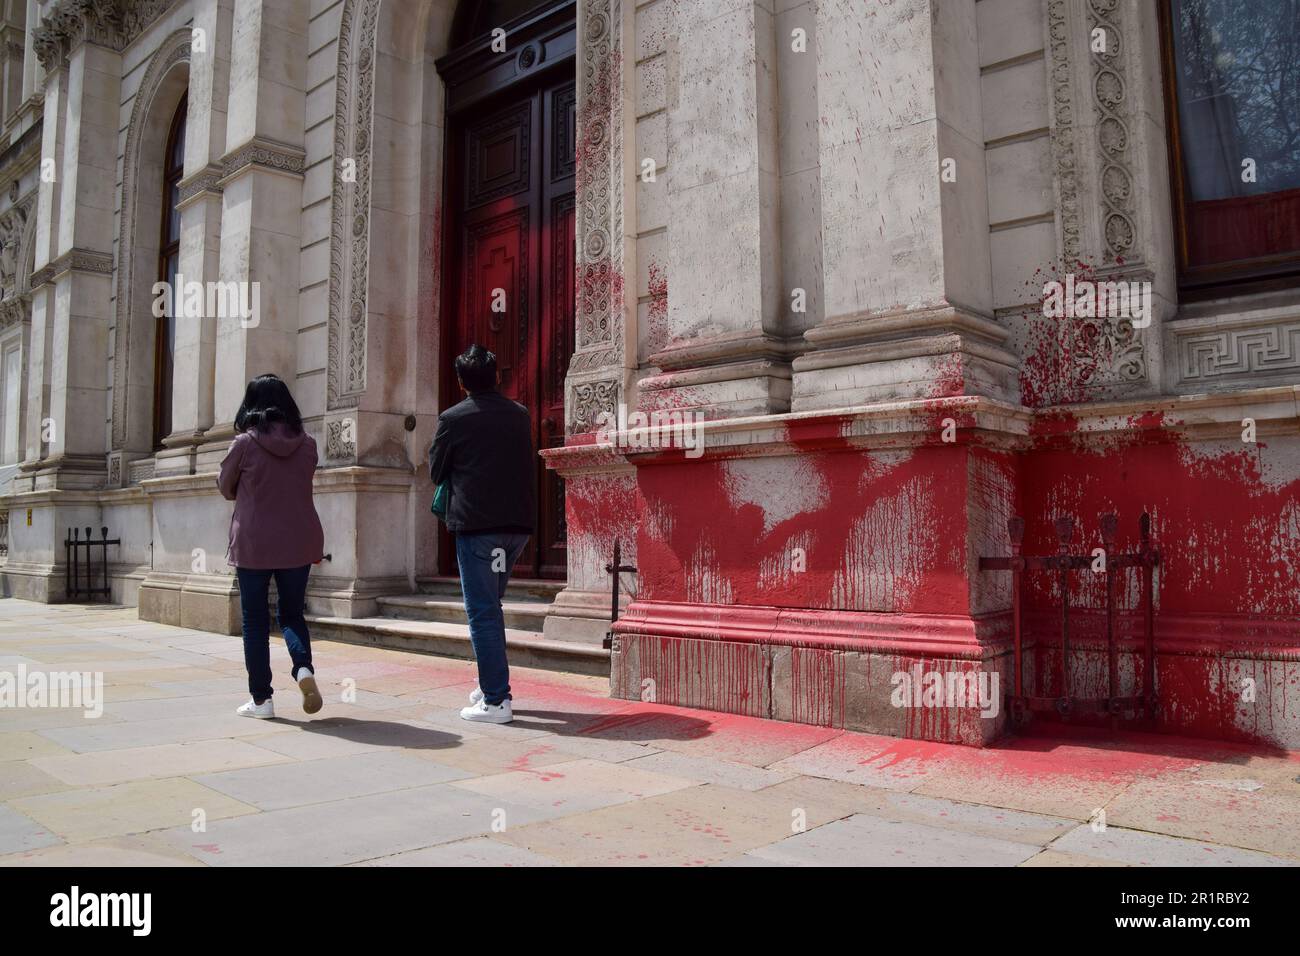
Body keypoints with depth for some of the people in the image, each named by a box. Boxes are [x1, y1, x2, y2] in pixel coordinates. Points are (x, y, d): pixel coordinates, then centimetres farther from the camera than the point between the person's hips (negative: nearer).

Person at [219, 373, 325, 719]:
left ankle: (260, 698, 10)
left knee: (255, 620, 8)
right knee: (292, 613, 15)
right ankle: (304, 667, -11)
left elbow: (226, 489, 5)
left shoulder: (244, 443, -7)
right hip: (298, 542, 2)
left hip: (254, 543, -2)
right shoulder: (307, 444, 1)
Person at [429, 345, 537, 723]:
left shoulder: (453, 418, -5)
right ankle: (490, 681, 23)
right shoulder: (520, 415, 8)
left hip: (475, 523, -5)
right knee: (490, 604, 19)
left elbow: (436, 473, 5)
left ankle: (496, 699, -1)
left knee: (482, 611, -1)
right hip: (518, 522, 5)